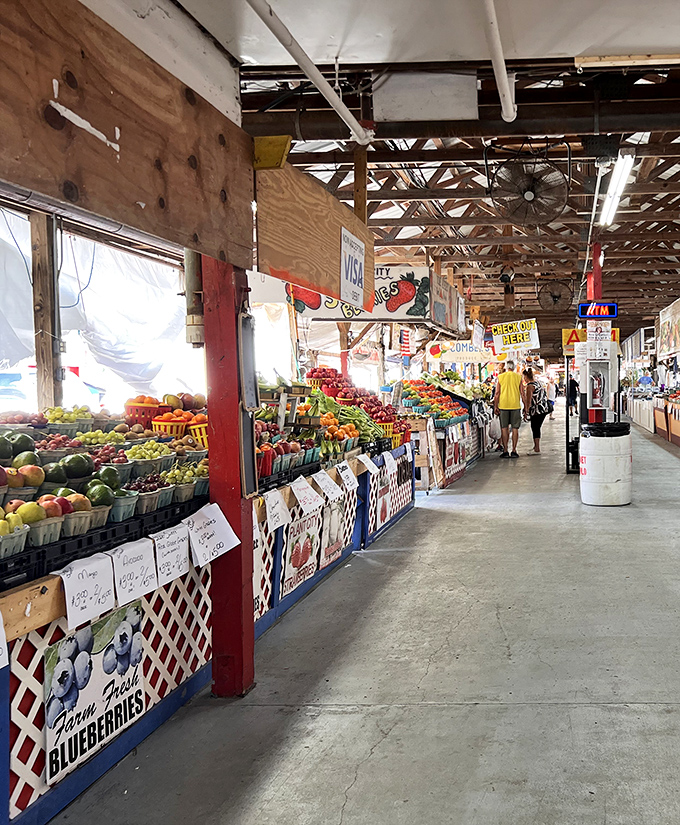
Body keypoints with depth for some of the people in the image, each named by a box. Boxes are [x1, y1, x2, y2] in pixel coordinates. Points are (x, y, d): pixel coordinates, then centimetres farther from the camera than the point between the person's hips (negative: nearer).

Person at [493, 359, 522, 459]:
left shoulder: (500, 377, 2)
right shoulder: (518, 377, 2)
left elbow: (497, 393, 0)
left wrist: (495, 406, 3)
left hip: (503, 405, 0)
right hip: (515, 405, 0)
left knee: (504, 428, 5)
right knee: (515, 428, 5)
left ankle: (505, 451, 3)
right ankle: (514, 451, 3)